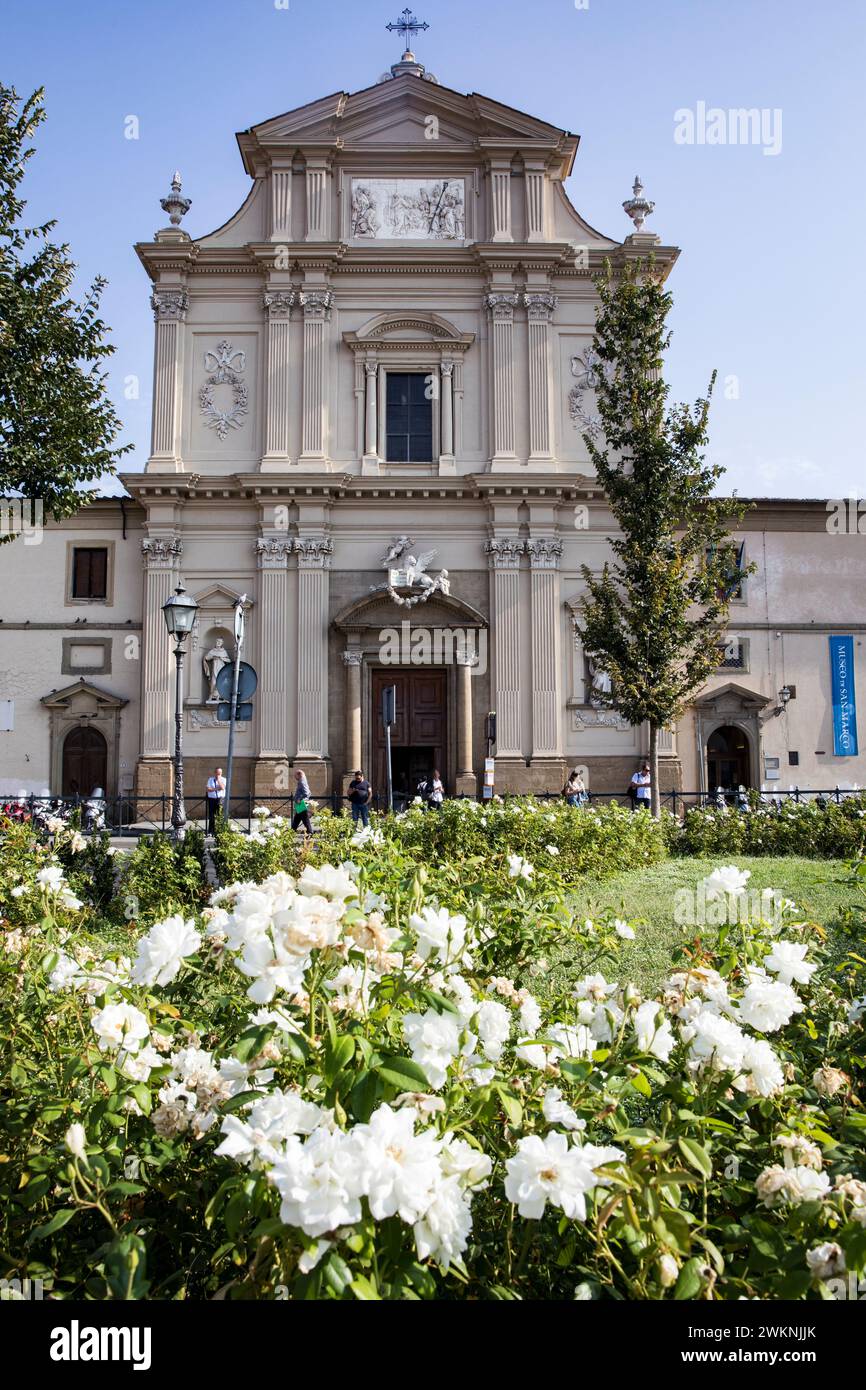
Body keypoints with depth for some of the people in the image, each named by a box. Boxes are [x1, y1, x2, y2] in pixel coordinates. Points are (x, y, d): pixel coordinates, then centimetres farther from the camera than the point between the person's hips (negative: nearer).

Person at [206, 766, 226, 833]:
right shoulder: (210, 779, 9)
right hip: (212, 799, 2)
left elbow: (222, 787, -14)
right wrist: (216, 789, -13)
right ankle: (211, 831, 14)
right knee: (212, 816, 6)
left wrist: (218, 779, -10)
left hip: (220, 799, -1)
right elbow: (208, 789, -2)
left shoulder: (223, 779, 5)